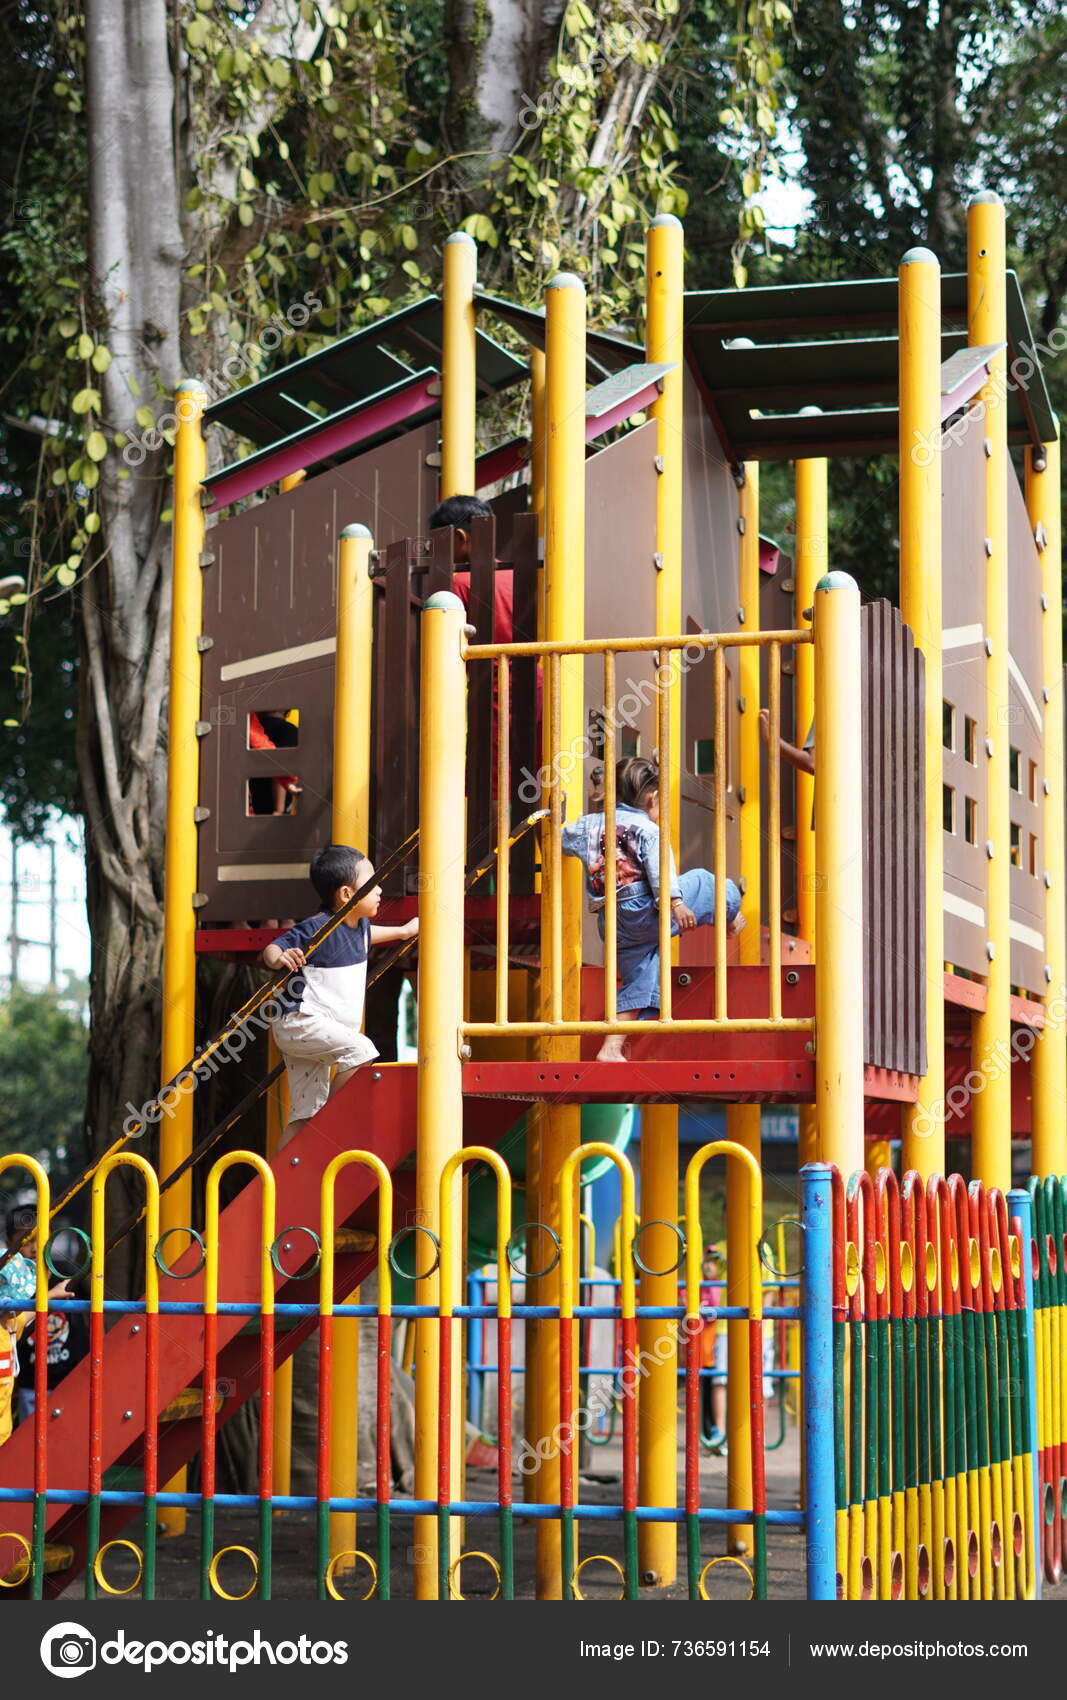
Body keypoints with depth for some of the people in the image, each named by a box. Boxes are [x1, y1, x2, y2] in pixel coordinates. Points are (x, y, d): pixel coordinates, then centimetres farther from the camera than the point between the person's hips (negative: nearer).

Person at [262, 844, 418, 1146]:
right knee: (360, 1049, -27)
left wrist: (404, 930, 45)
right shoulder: (316, 928, -18)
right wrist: (279, 958, -44)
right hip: (300, 1020, -9)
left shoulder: (360, 925, 10)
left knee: (308, 1115, 5)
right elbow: (271, 951, -22)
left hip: (317, 1030, 9)